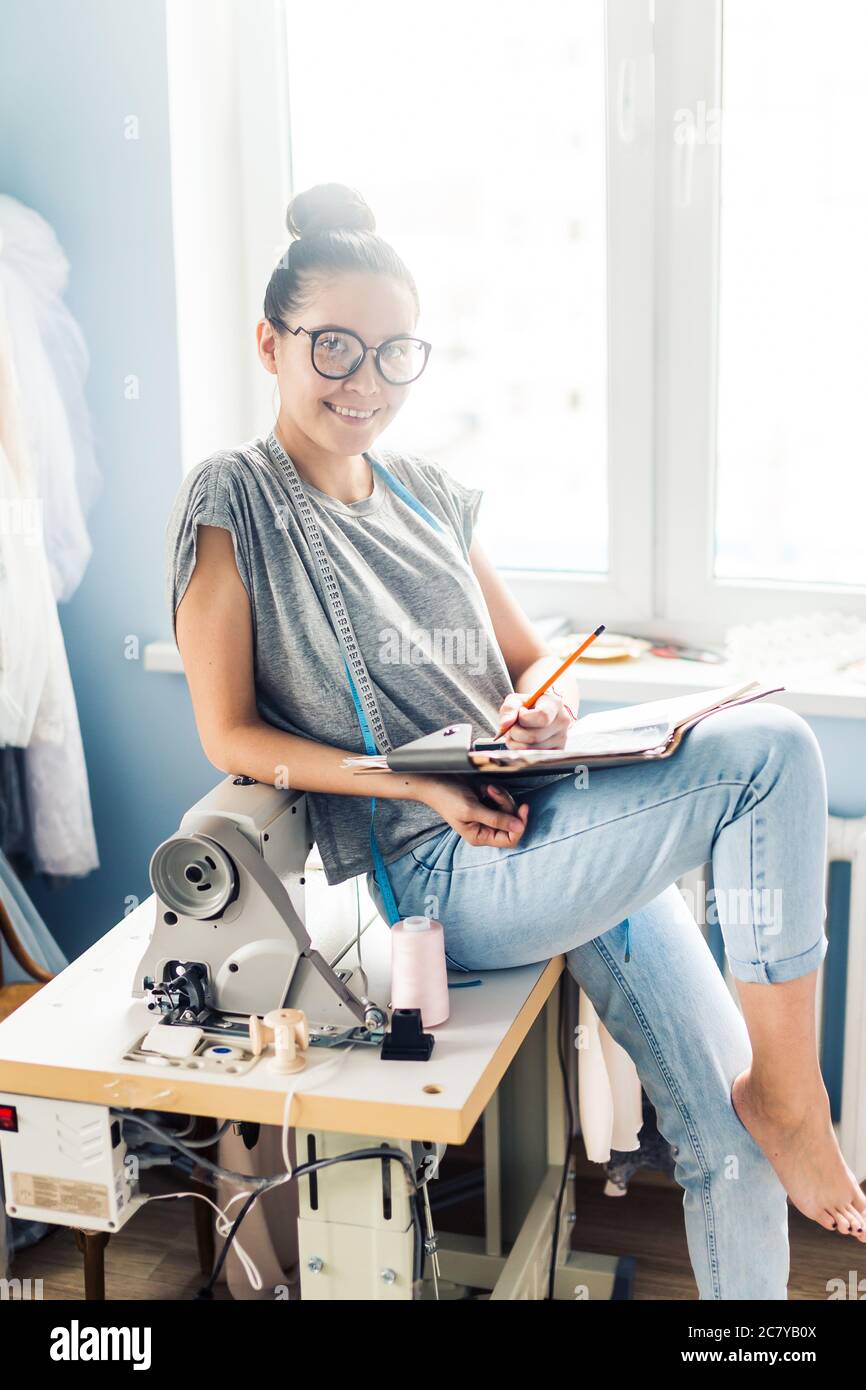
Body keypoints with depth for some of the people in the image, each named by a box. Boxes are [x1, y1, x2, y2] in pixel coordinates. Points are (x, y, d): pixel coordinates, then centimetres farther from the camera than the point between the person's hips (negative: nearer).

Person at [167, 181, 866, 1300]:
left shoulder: (430, 494, 15)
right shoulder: (231, 501, -3)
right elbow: (231, 737, -6)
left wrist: (547, 709, -7)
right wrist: (422, 787, -16)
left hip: (554, 826, 6)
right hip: (442, 875, -6)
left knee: (726, 1134, 0)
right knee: (771, 748, -22)